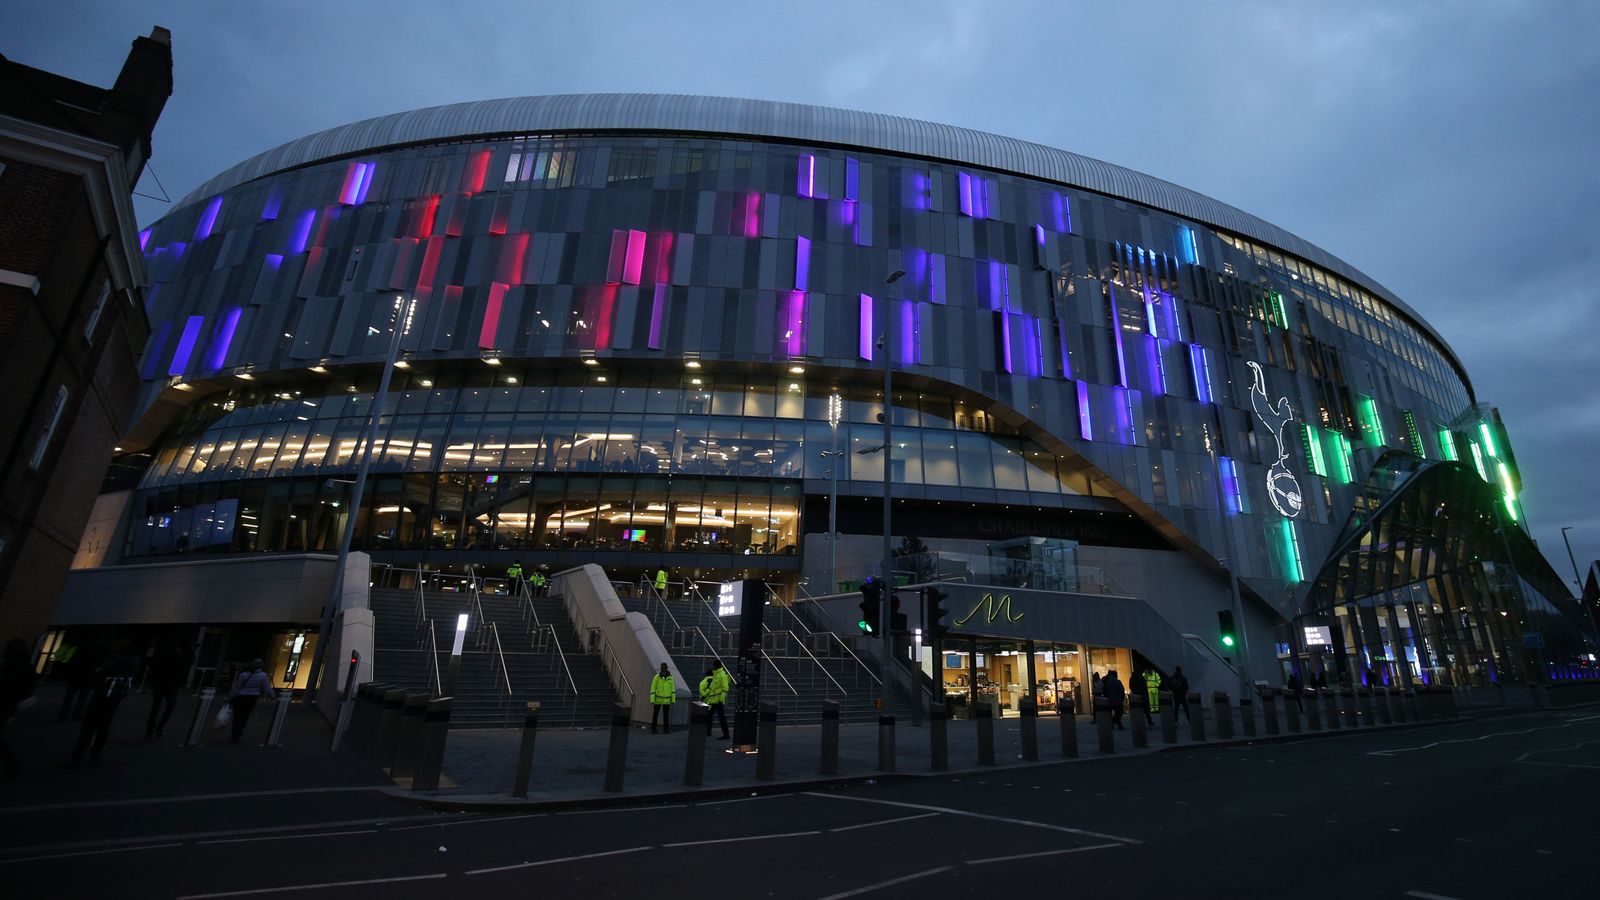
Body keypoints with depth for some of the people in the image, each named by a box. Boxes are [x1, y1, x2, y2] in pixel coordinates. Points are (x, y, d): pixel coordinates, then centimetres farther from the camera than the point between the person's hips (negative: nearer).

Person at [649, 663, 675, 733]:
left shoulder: (670, 677, -3)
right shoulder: (657, 677, -9)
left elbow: (673, 689, 1)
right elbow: (652, 689, -7)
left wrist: (673, 700, -1)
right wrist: (652, 700, -11)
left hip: (666, 700, 1)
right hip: (657, 700, -1)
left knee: (666, 715, 2)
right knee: (655, 715, 5)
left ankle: (666, 729, 12)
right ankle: (653, 729, 18)